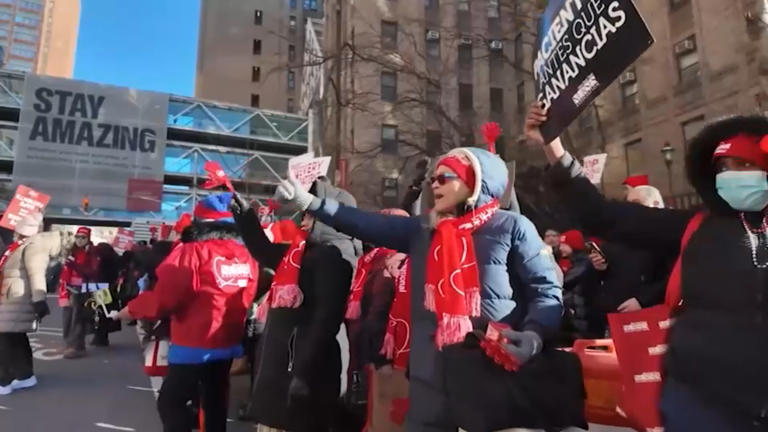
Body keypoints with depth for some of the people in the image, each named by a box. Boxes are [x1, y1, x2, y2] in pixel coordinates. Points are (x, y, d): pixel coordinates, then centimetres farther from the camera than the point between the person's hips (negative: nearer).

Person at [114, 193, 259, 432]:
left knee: (170, 402, 7)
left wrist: (131, 310, -2)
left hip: (195, 346, -6)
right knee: (215, 402, 20)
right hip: (228, 343, 7)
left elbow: (165, 296, -18)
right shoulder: (246, 256, 1)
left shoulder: (192, 253, -16)